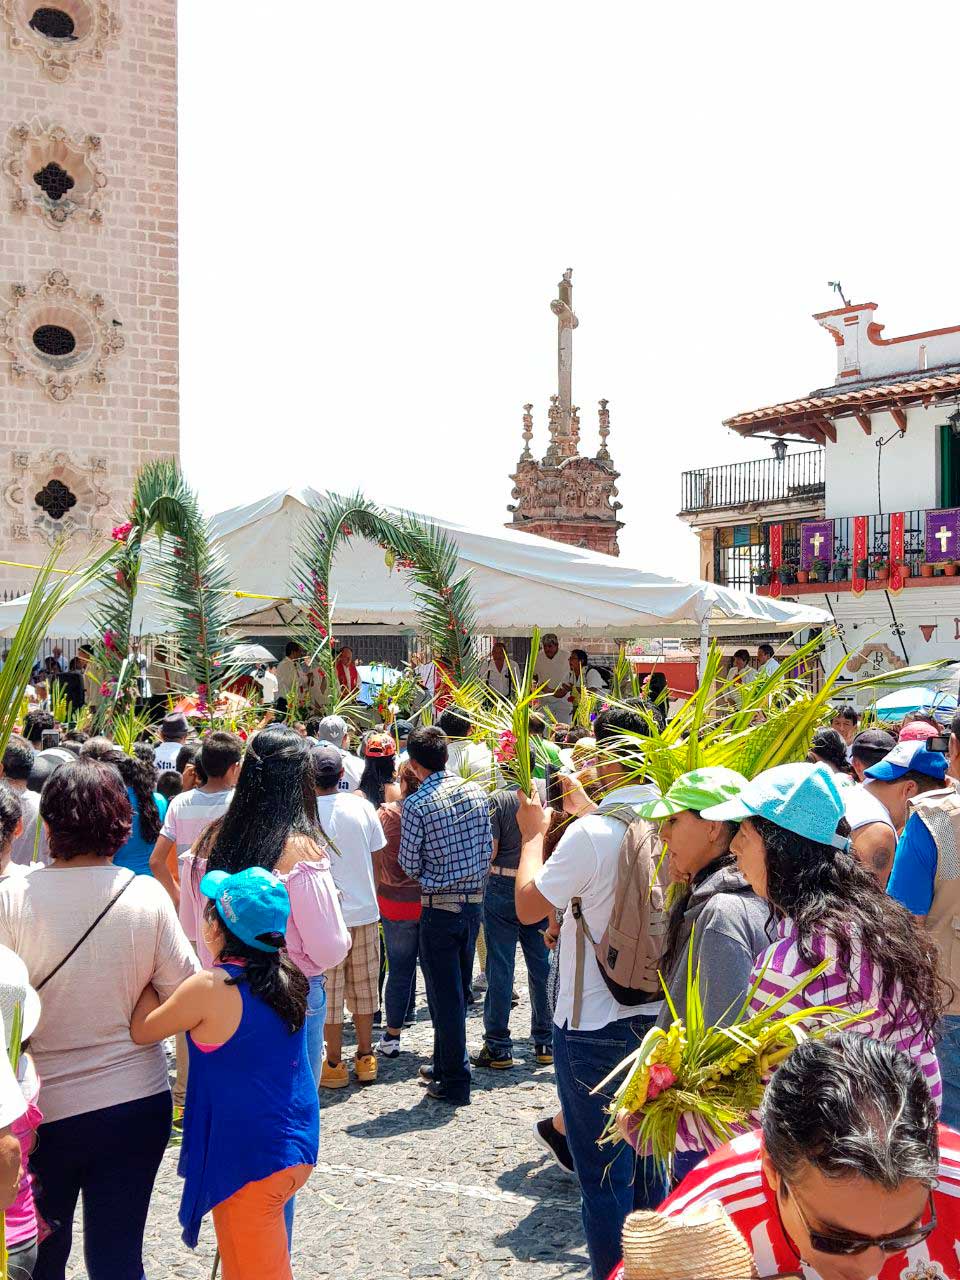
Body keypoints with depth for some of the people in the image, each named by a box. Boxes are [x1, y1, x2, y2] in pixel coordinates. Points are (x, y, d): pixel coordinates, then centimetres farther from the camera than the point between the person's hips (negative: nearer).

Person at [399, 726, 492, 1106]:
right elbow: (488, 848, 7)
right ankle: (444, 1066, 31)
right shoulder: (476, 792, 1)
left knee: (445, 996, 3)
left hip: (439, 907, -6)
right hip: (473, 902, 6)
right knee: (459, 989, 17)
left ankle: (455, 1082, 10)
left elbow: (410, 866, -9)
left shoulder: (416, 805, -15)